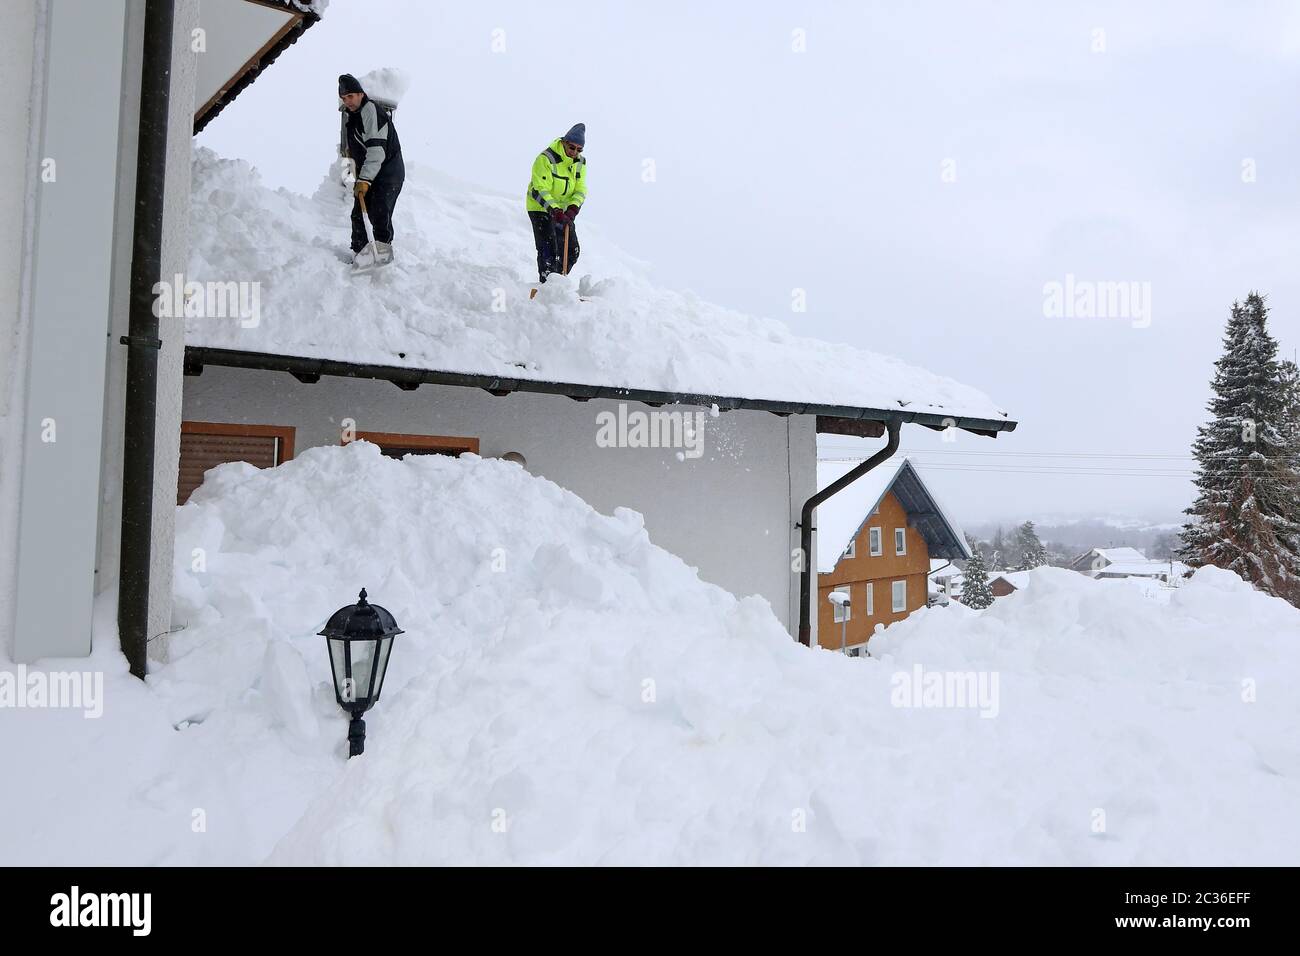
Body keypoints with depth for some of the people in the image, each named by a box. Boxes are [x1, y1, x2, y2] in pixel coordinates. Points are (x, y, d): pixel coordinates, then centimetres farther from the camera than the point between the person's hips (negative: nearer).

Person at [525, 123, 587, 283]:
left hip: (563, 210, 7)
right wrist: (555, 210, -36)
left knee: (572, 252, 7)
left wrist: (573, 208, -22)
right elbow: (540, 190, -26)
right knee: (548, 251, -14)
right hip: (541, 208, -7)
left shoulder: (580, 162, -1)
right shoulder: (546, 158, -22)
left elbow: (580, 189, -3)